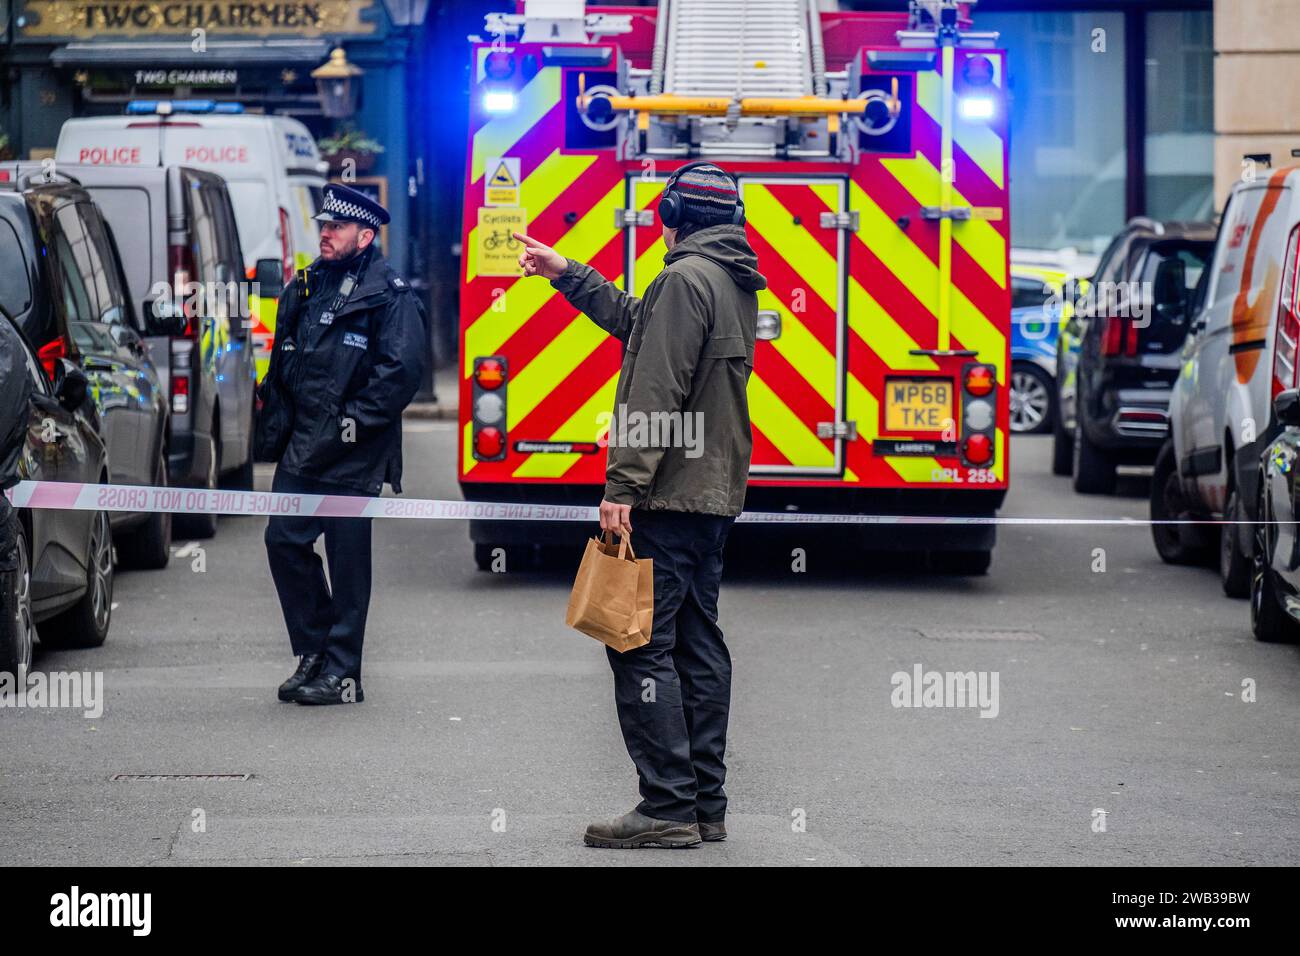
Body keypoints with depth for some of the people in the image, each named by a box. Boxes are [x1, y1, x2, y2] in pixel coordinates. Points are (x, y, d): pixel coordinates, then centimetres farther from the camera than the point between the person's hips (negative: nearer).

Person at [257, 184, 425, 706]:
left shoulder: (388, 294, -7)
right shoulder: (304, 289, 16)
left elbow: (402, 369, -15)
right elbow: (280, 366, 23)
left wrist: (352, 423, -16)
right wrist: (273, 433, 14)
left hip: (352, 456, -7)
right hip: (302, 449, 7)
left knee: (347, 559, -3)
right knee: (284, 540, 4)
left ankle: (342, 673, 4)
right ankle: (314, 652, 18)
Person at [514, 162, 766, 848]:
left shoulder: (685, 279, -13)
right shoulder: (735, 283, 17)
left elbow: (657, 393, -21)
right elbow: (636, 322, 33)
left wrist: (623, 485, -21)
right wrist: (565, 274, 41)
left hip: (669, 495, -10)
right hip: (715, 494, 10)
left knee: (642, 648, -9)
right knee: (696, 645, 12)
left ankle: (668, 808, -13)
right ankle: (707, 806, 13)